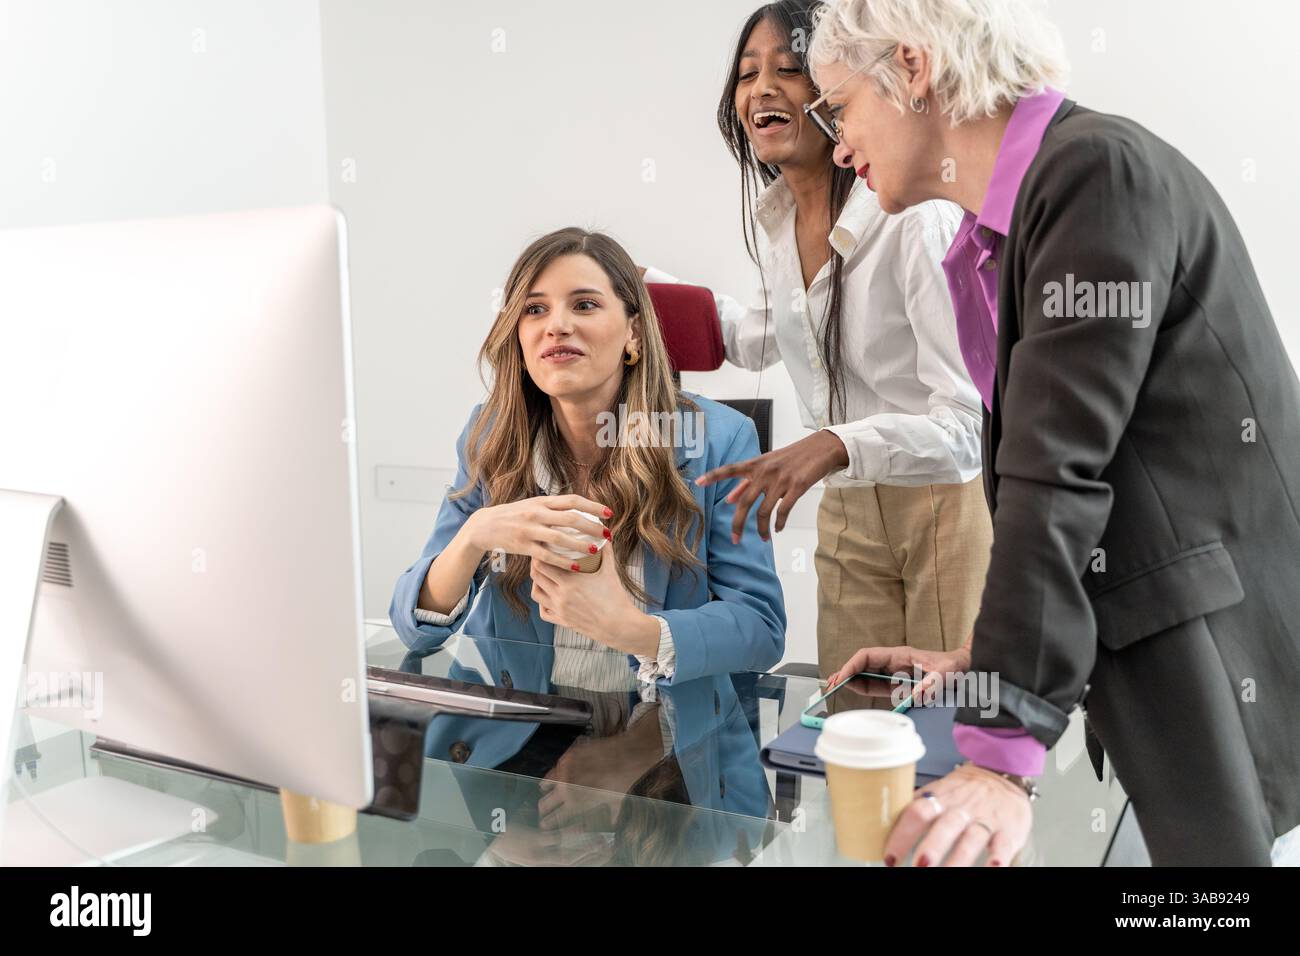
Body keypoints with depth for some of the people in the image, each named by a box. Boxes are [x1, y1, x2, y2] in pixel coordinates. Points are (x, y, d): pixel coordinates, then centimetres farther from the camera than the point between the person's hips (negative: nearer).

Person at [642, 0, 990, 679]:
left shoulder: (916, 217, -22)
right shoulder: (776, 221, 2)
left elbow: (965, 420, -27)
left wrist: (833, 446, -42)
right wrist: (644, 287, 17)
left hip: (949, 504, -6)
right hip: (847, 516, 6)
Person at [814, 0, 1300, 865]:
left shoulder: (1097, 170, -15)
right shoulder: (1002, 231, 12)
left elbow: (1063, 468, -23)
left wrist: (1001, 755, -25)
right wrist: (982, 658, 10)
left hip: (1225, 651, -8)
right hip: (1156, 666, 8)